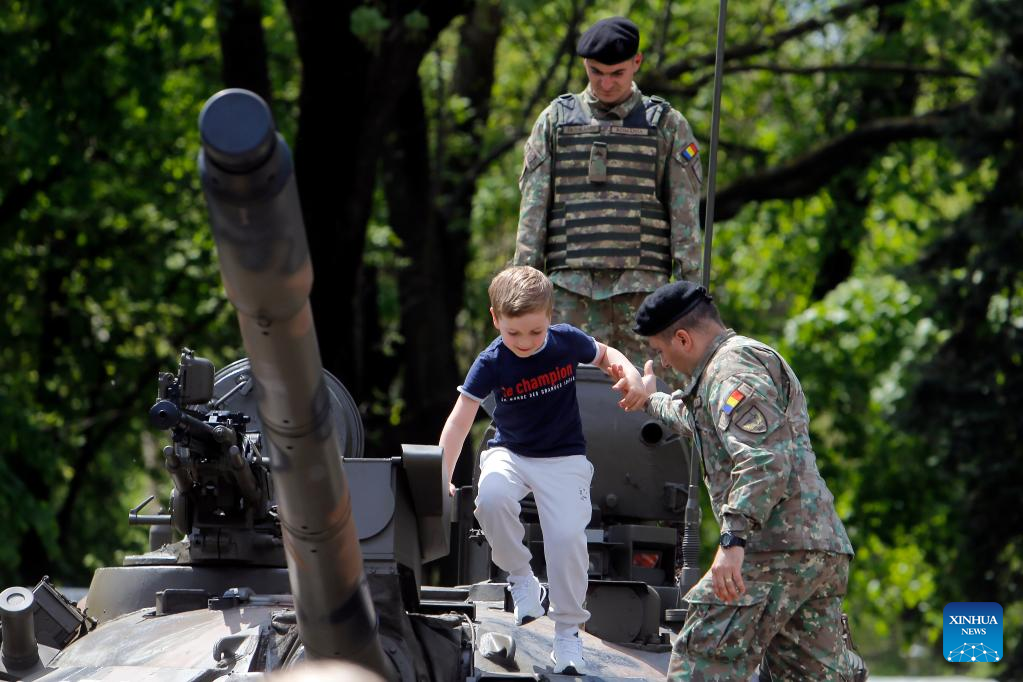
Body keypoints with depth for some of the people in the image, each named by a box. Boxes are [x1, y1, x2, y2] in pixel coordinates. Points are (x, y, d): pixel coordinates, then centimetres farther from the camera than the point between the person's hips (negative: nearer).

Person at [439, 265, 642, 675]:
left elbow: (604, 354, 9)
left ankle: (568, 629, 4)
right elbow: (459, 422, -18)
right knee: (491, 498, -32)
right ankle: (520, 577, -6)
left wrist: (629, 371, -13)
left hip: (564, 457, 0)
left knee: (567, 536, -17)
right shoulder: (491, 364, -17)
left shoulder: (567, 342, -12)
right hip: (509, 453, 0)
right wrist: (442, 480, -26)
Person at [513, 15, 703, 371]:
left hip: (641, 287, -1)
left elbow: (685, 215, 5)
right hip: (572, 287, 1)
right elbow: (533, 208, 10)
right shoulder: (556, 120, 13)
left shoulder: (667, 125, 10)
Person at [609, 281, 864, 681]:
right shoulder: (752, 359, 28)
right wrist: (652, 401, 62)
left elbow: (764, 459, -21)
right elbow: (703, 424, 50)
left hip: (776, 550, -11)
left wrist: (734, 539, -28)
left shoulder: (732, 370, -7)